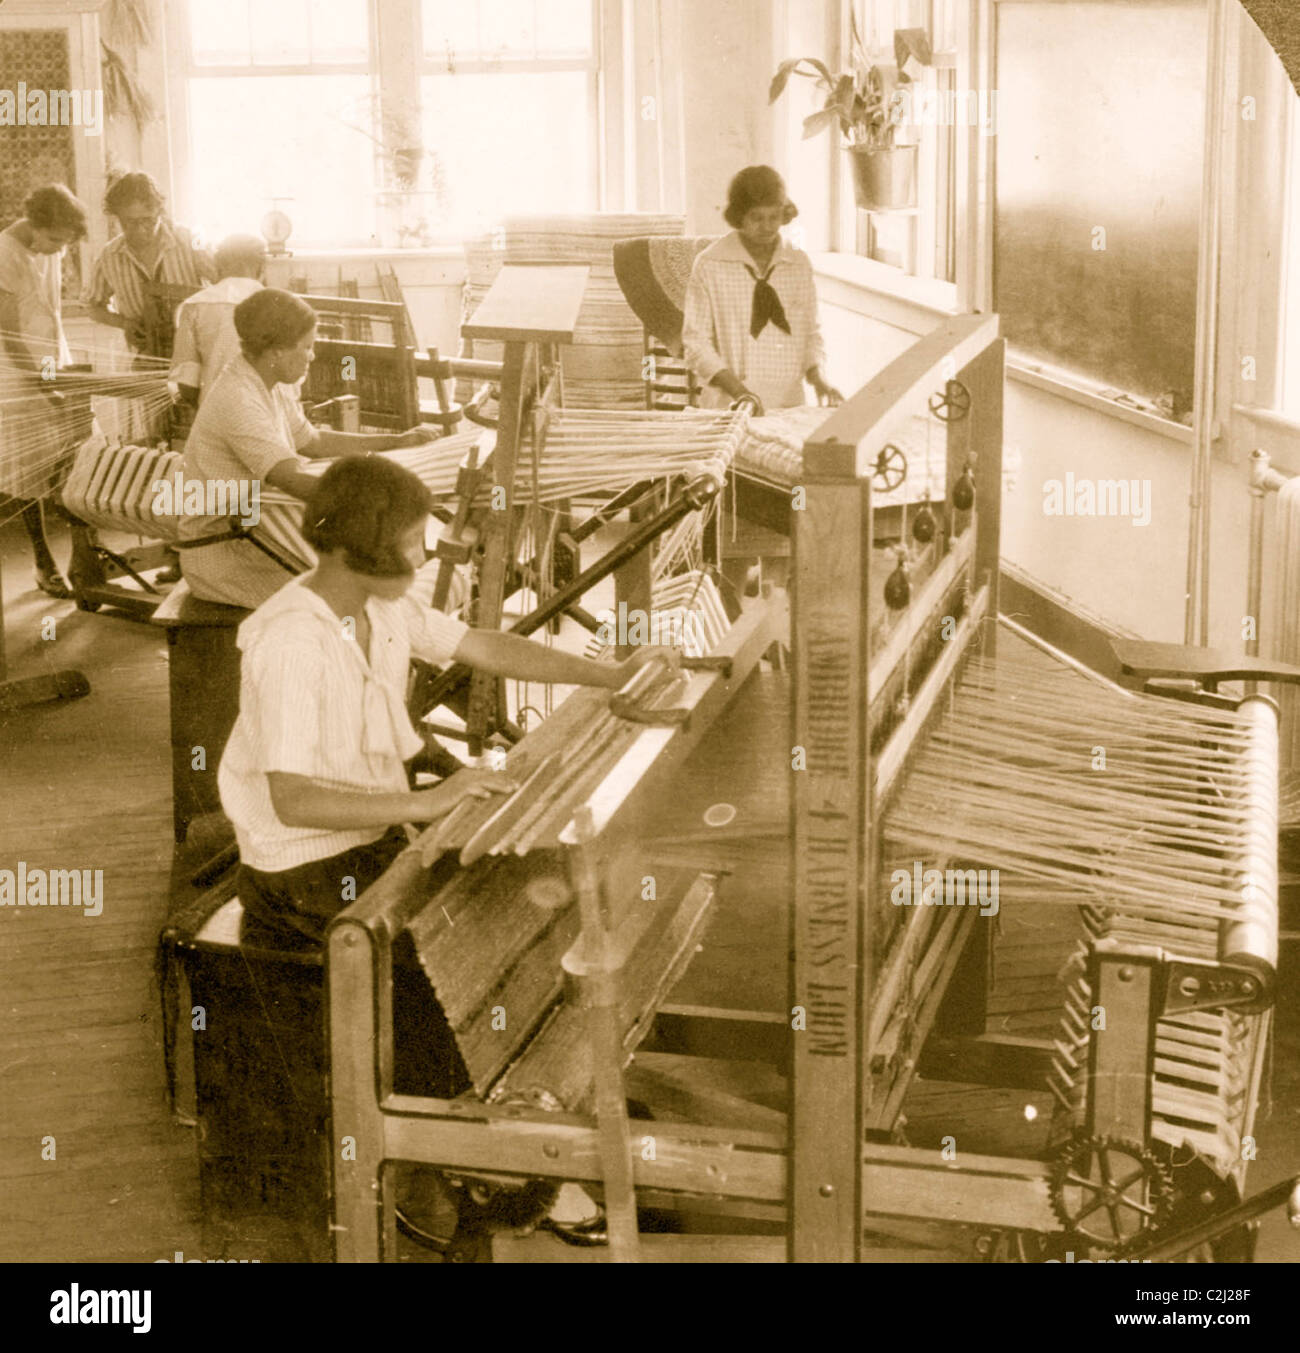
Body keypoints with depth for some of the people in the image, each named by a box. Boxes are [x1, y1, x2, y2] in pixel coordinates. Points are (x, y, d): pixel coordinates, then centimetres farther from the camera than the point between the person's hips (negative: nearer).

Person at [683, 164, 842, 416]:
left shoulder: (800, 264, 10)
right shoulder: (710, 266, -1)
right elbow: (696, 341, -2)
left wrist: (817, 378, -1)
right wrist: (738, 390, -14)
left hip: (790, 405, 3)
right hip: (729, 409, -3)